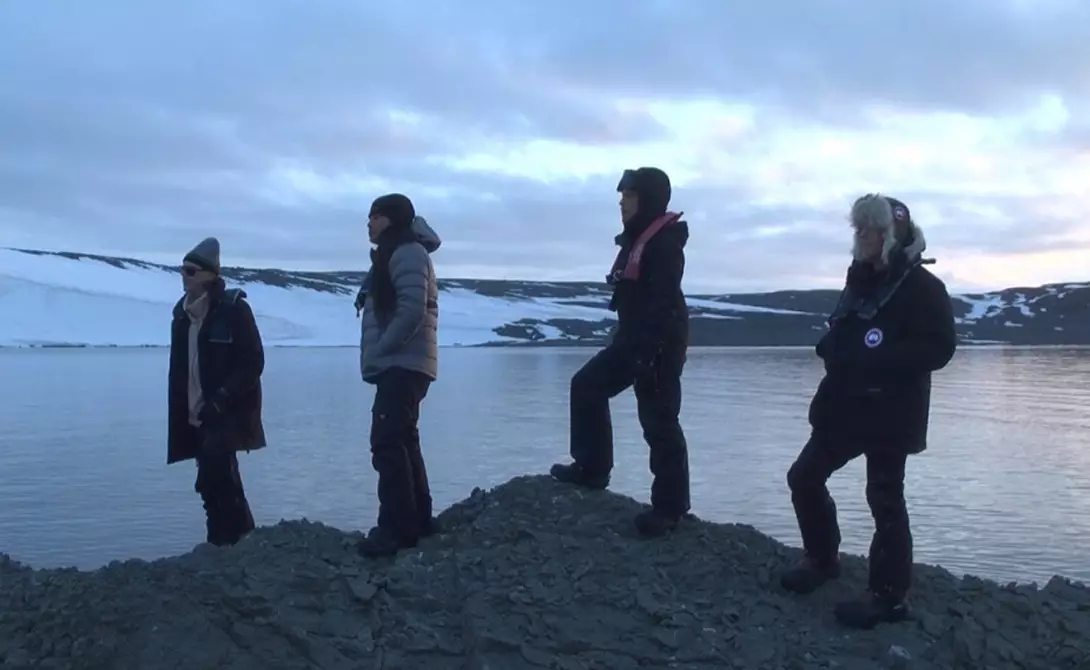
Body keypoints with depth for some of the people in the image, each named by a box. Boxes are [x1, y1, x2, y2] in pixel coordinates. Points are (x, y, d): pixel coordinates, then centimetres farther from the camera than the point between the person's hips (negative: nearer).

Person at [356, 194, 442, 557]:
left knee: (387, 443, -15)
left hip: (403, 364, -11)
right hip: (399, 365, 11)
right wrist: (376, 356, 11)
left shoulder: (407, 252, -9)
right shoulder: (393, 254, 23)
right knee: (402, 442, 12)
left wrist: (379, 352, -16)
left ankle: (396, 528, -14)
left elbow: (412, 310, -22)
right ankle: (418, 519, 19)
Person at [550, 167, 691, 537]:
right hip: (633, 339, 10)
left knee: (658, 422, -7)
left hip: (660, 344, -10)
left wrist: (649, 352, -28)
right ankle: (592, 468, 20)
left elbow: (663, 302, -24)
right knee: (587, 385, 13)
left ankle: (669, 506, 2)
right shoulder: (636, 240, 16)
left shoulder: (664, 242, -15)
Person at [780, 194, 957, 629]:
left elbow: (939, 349, -19)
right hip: (845, 406, 8)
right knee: (804, 478, 10)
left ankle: (889, 597, 9)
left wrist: (879, 357, -26)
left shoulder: (922, 287, -10)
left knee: (885, 500, -2)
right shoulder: (861, 278, 13)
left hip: (890, 414, -8)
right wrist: (832, 346, 2)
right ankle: (822, 560, 28)